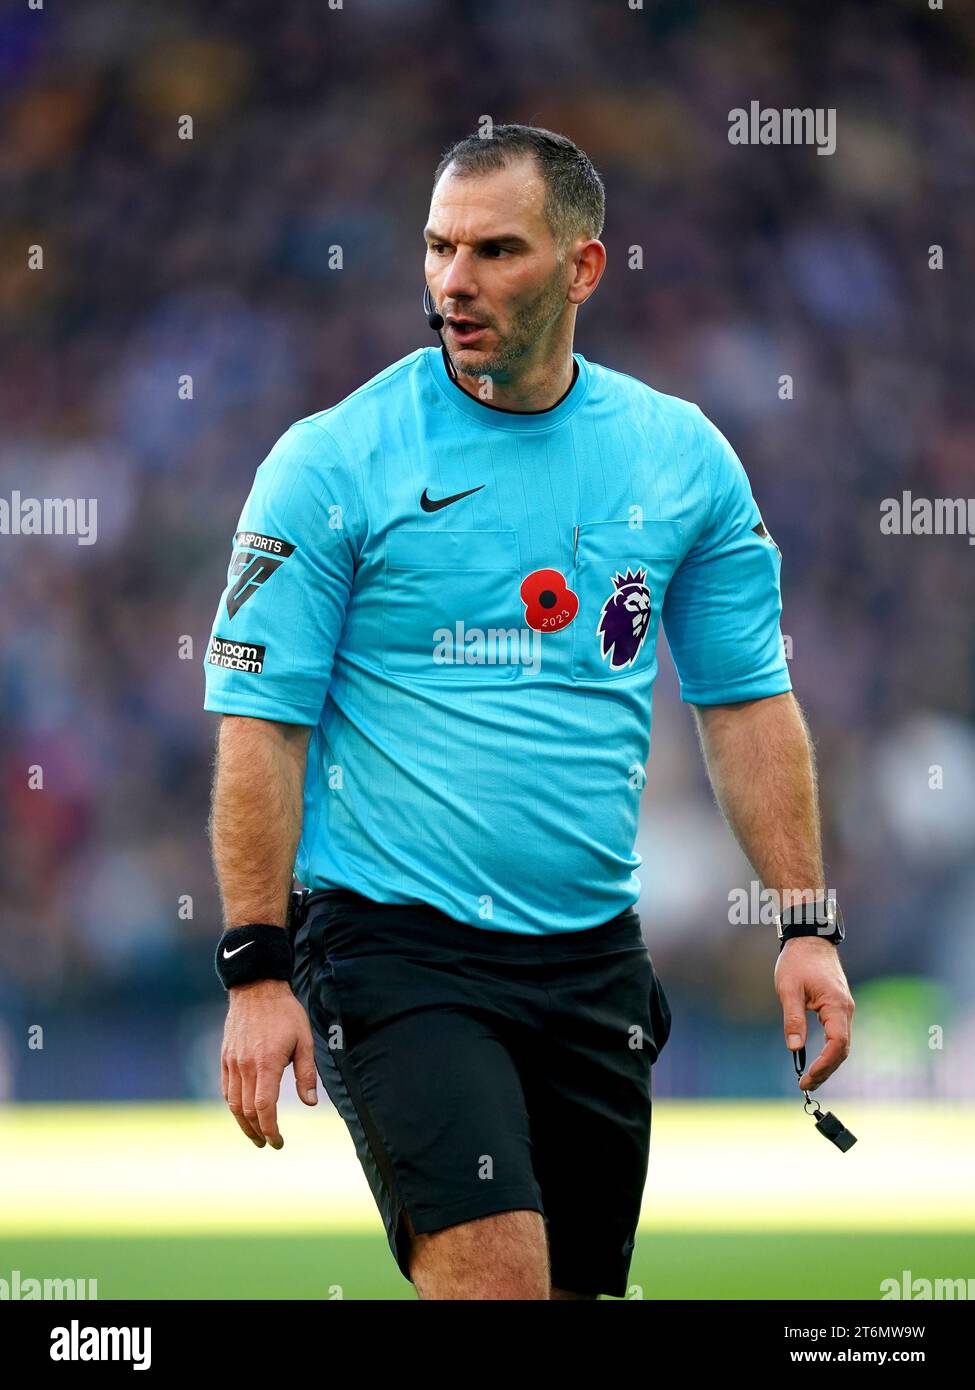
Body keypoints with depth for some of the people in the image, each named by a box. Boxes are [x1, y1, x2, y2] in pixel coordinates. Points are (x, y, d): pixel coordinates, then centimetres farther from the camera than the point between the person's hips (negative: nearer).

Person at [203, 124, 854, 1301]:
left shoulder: (684, 457, 6)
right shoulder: (331, 462, -6)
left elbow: (747, 702, 13)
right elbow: (260, 724, -6)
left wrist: (805, 927, 6)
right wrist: (255, 970, -12)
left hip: (595, 959, 5)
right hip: (392, 941, -5)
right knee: (493, 1276, -22)